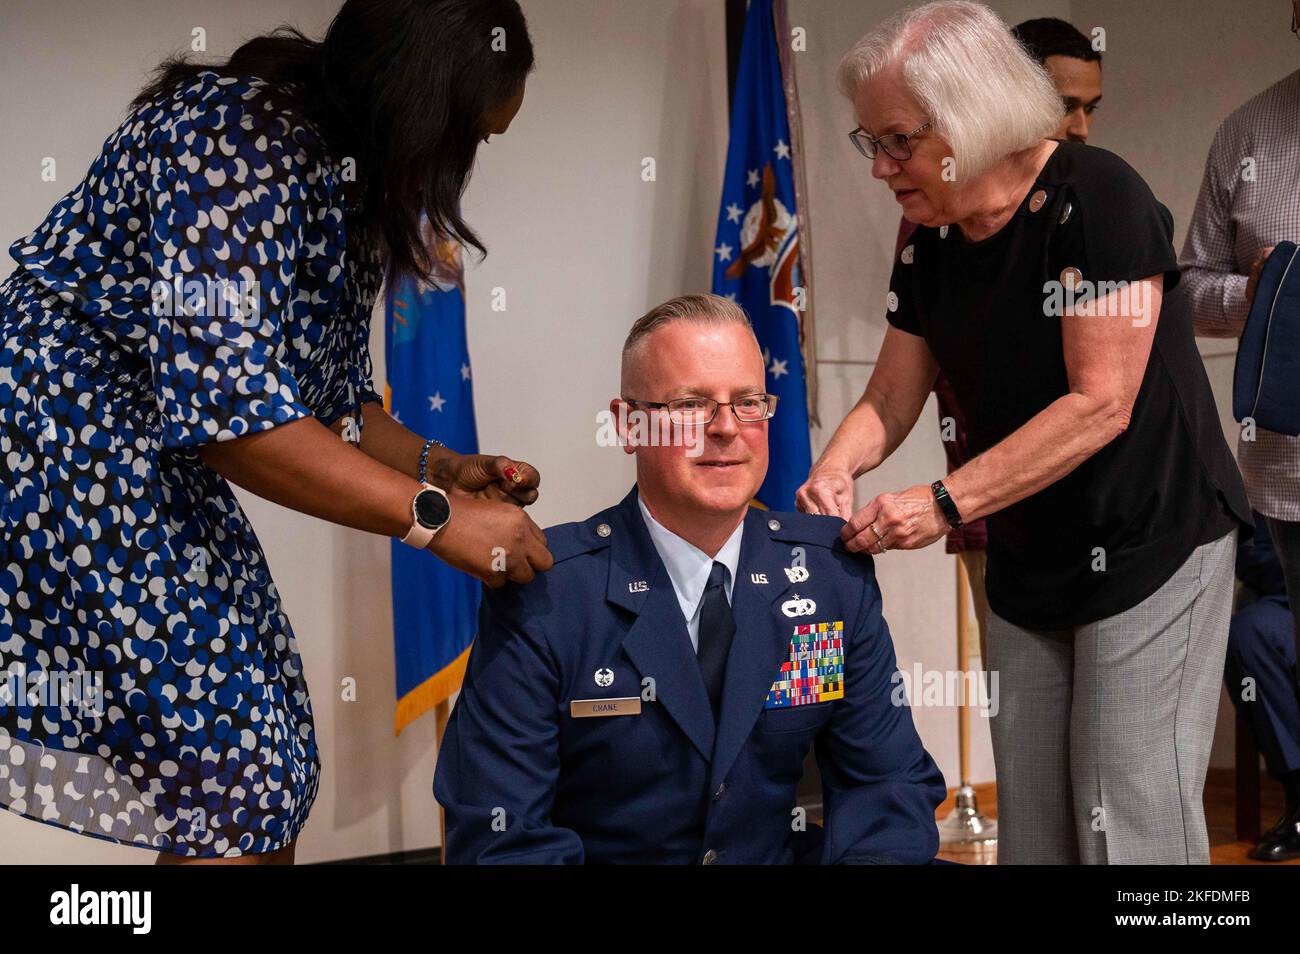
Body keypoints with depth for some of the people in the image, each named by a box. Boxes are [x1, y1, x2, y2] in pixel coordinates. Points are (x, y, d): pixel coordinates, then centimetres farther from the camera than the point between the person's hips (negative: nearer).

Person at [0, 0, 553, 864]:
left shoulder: (356, 190, 7)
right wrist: (436, 517, -25)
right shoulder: (246, 140, -22)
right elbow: (226, 407, -29)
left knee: (265, 765, 10)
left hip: (158, 478, 10)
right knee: (234, 782, -9)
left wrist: (441, 467, 0)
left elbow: (332, 398, 17)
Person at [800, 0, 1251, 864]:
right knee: (1030, 822, 12)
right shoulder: (930, 242, 3)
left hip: (1149, 546, -7)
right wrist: (835, 470, -15)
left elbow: (1100, 404, -23)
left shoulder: (1097, 200, -18)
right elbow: (890, 402, 8)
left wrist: (946, 504, -26)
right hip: (1029, 566, 7)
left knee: (1128, 822, -5)